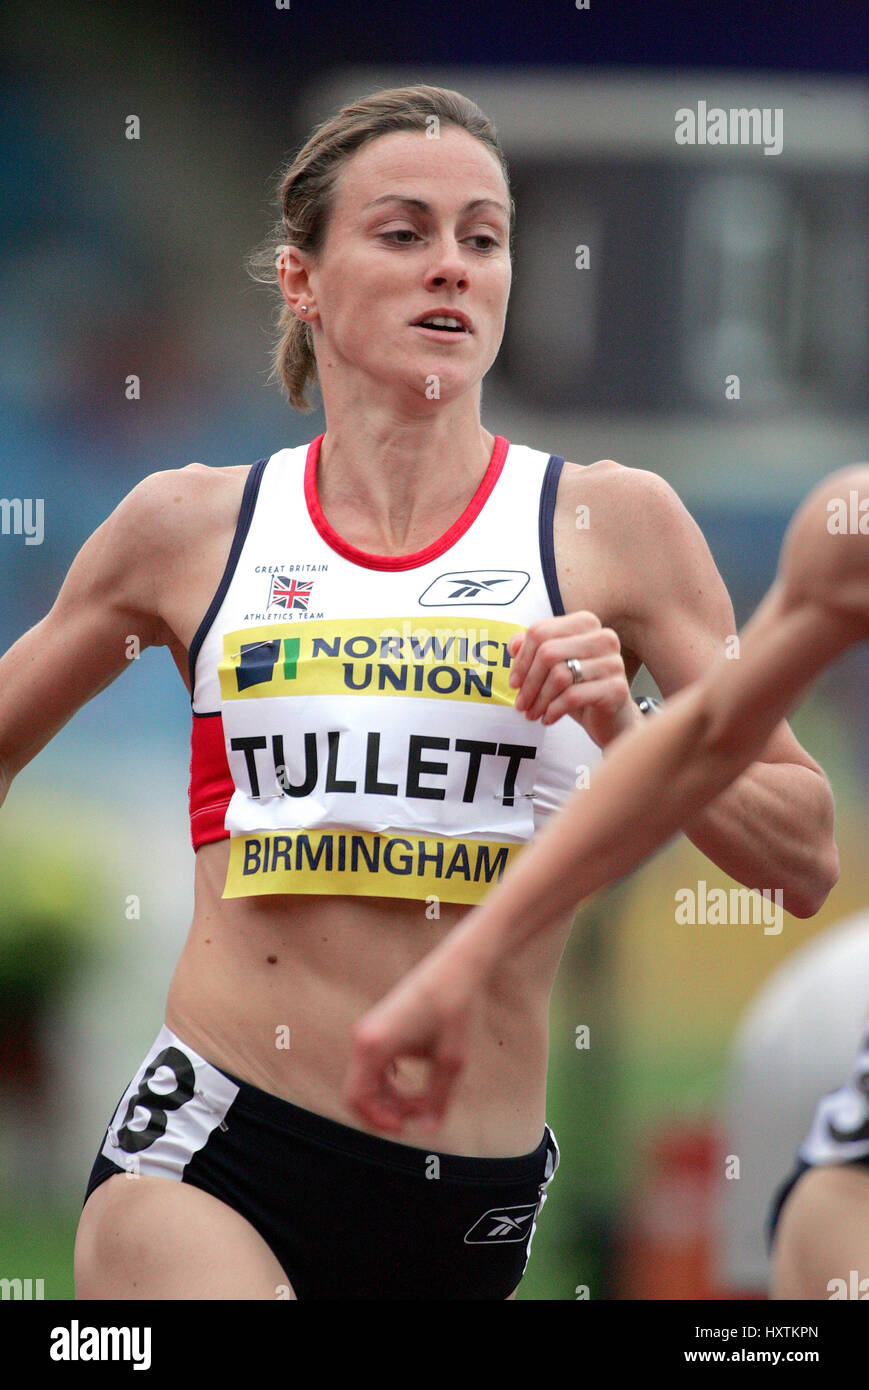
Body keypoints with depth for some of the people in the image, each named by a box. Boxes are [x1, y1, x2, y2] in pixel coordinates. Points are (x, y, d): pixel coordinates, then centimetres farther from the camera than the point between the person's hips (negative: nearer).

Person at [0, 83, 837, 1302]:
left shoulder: (610, 526, 5)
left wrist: (625, 740, -8)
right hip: (212, 1155, -2)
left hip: (471, 1201, 2)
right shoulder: (190, 527, 7)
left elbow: (806, 864, 6)